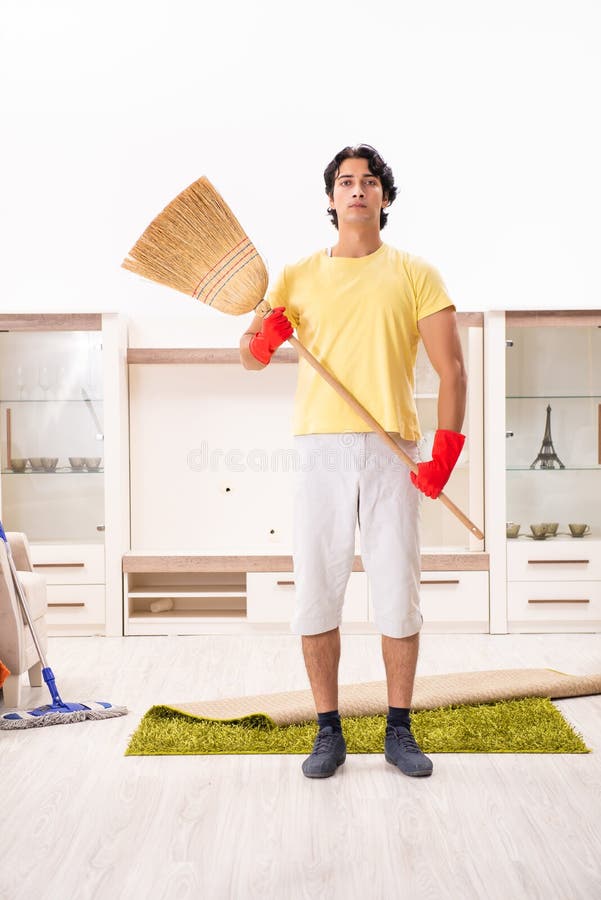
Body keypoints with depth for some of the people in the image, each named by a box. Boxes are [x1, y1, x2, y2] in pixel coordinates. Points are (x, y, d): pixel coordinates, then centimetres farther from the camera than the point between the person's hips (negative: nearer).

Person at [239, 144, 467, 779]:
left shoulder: (414, 274, 8)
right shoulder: (298, 276, 13)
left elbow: (451, 369, 2)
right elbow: (249, 356, 14)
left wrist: (445, 455, -8)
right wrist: (264, 339, -11)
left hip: (392, 452, -1)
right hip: (320, 448, 1)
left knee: (399, 597, 3)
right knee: (315, 596, 2)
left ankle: (399, 731, 19)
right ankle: (328, 733, 17)